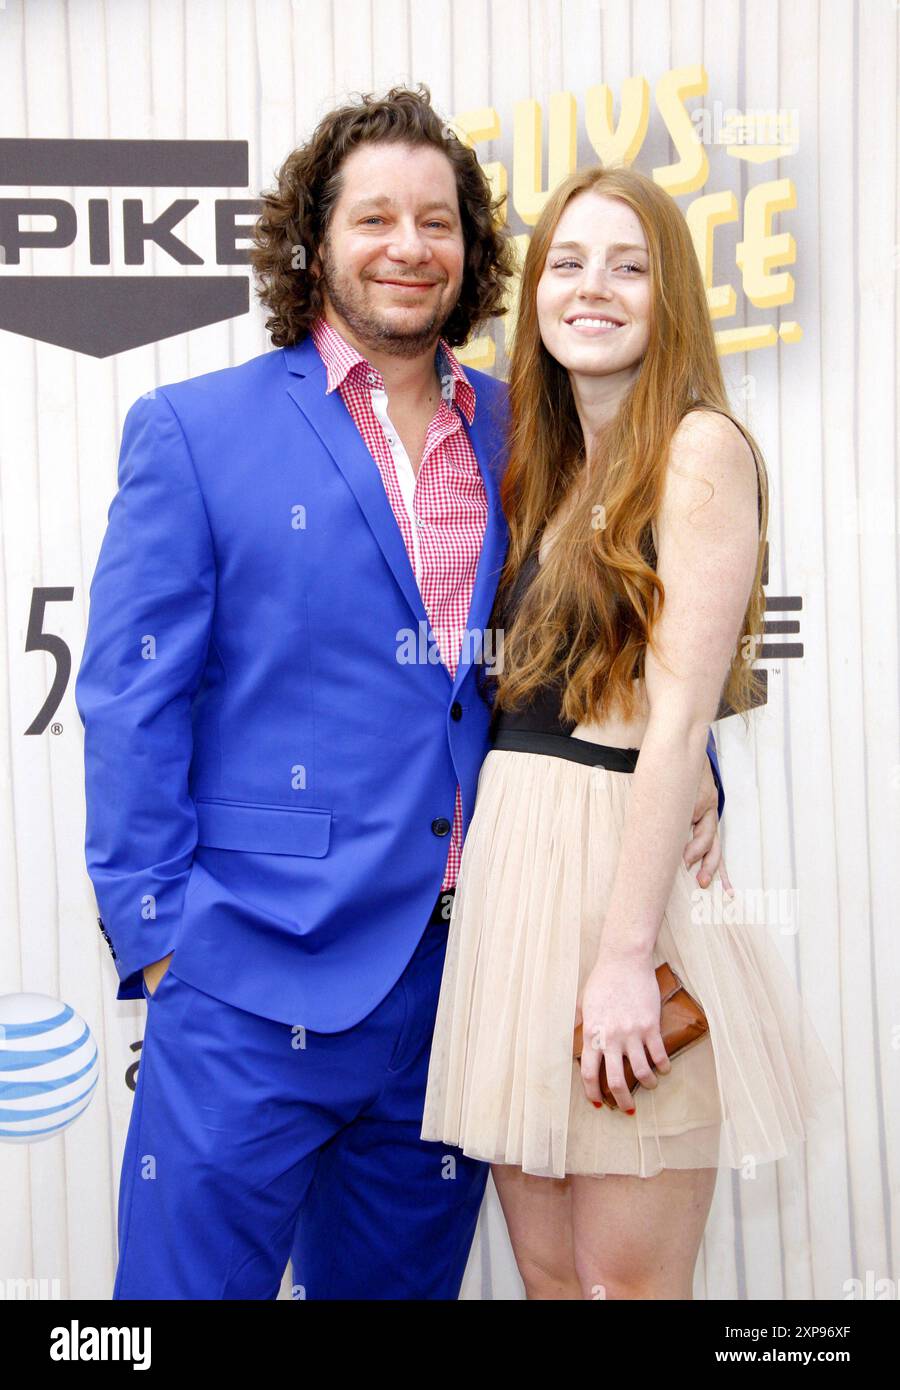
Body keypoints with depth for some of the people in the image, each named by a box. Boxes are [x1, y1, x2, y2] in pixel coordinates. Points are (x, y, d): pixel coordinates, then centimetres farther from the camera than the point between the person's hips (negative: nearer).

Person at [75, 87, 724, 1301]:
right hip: (259, 973, -4)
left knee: (402, 1278, 17)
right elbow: (131, 698, -4)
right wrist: (154, 926, -9)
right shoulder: (194, 430, -2)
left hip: (464, 973, 4)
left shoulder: (517, 434, 9)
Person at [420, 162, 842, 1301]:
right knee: (543, 1266, 13)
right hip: (514, 856, 7)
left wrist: (625, 954, -18)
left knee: (627, 1280, 2)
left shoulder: (701, 447, -7)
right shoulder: (549, 469, 17)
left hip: (633, 858, -7)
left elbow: (679, 716, -15)